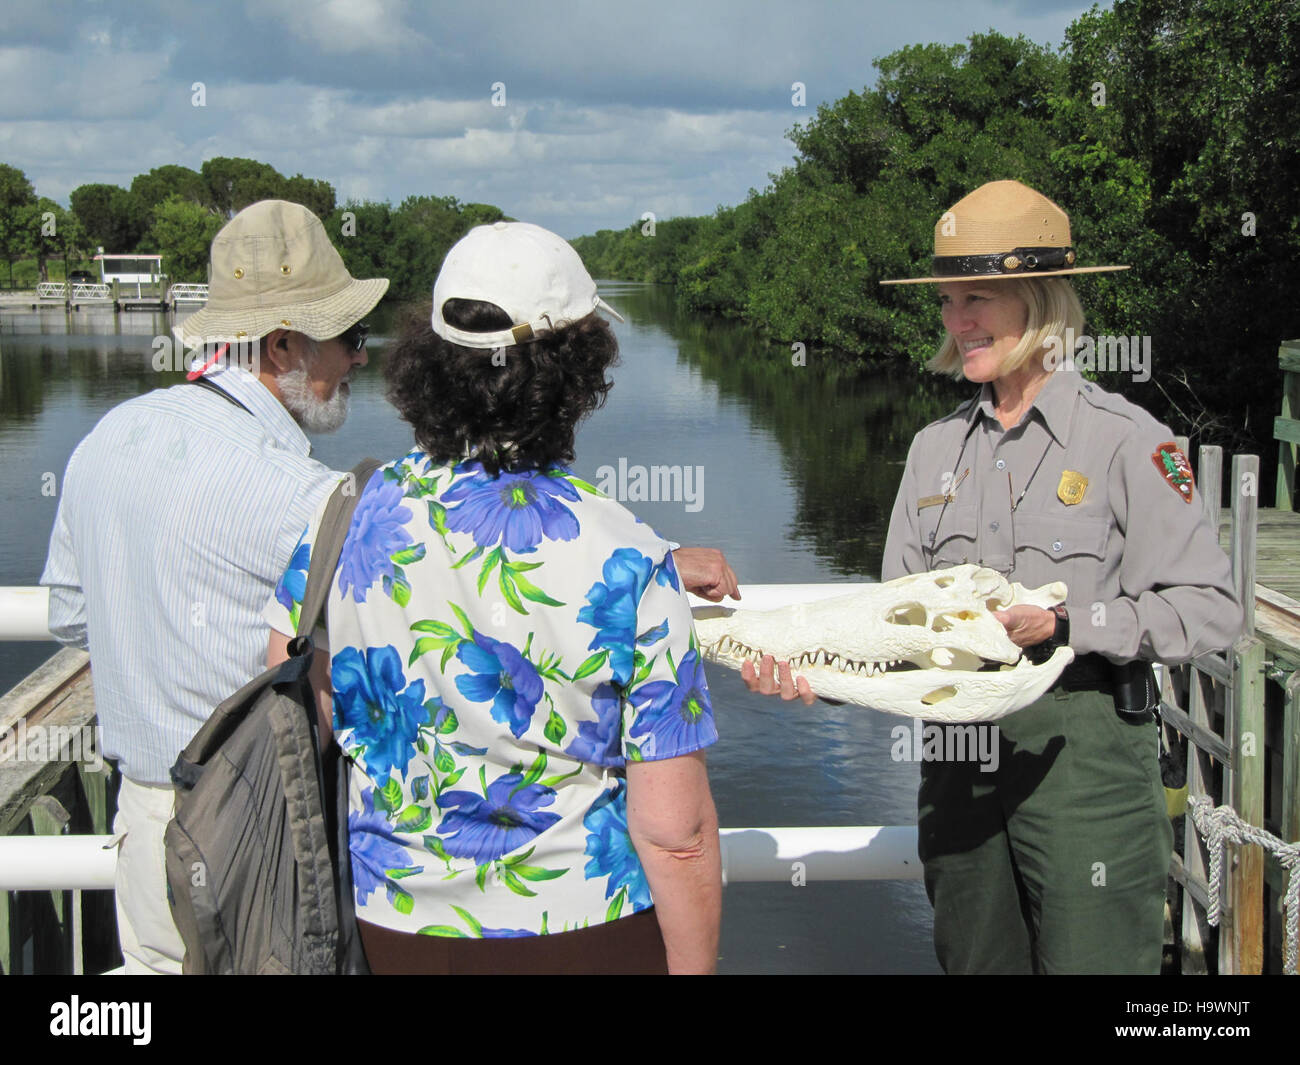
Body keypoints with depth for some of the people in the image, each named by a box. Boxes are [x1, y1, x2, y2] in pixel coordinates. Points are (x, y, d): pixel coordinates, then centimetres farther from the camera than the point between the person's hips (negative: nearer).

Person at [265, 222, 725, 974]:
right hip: (587, 932, -3)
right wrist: (695, 964, -4)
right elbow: (674, 829, -17)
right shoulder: (625, 561, -19)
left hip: (394, 926, 3)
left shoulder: (348, 519, -9)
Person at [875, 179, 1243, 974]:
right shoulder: (936, 447, 10)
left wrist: (1065, 623, -20)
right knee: (974, 959, 15)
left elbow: (1211, 609, -11)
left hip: (1084, 750, -5)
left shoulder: (1124, 440, -6)